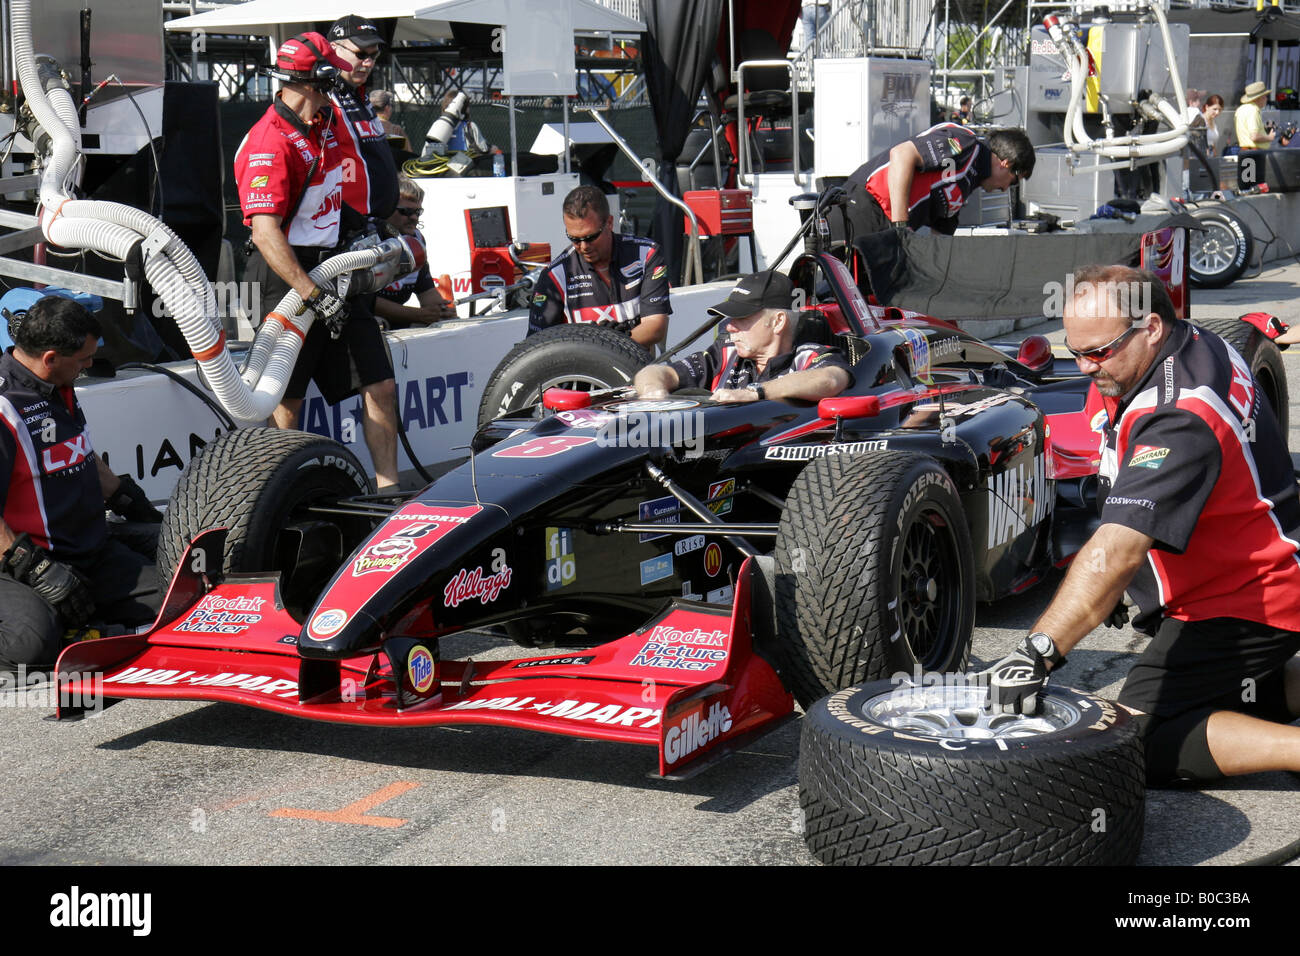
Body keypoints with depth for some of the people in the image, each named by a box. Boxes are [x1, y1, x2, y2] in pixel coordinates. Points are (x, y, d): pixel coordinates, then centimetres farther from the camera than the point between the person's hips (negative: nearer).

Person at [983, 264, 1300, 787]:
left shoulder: (1180, 419, -30)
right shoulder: (1196, 345, 1)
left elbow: (1118, 551, -40)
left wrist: (1039, 651, -46)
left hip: (1243, 607, -10)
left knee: (1144, 740, -16)